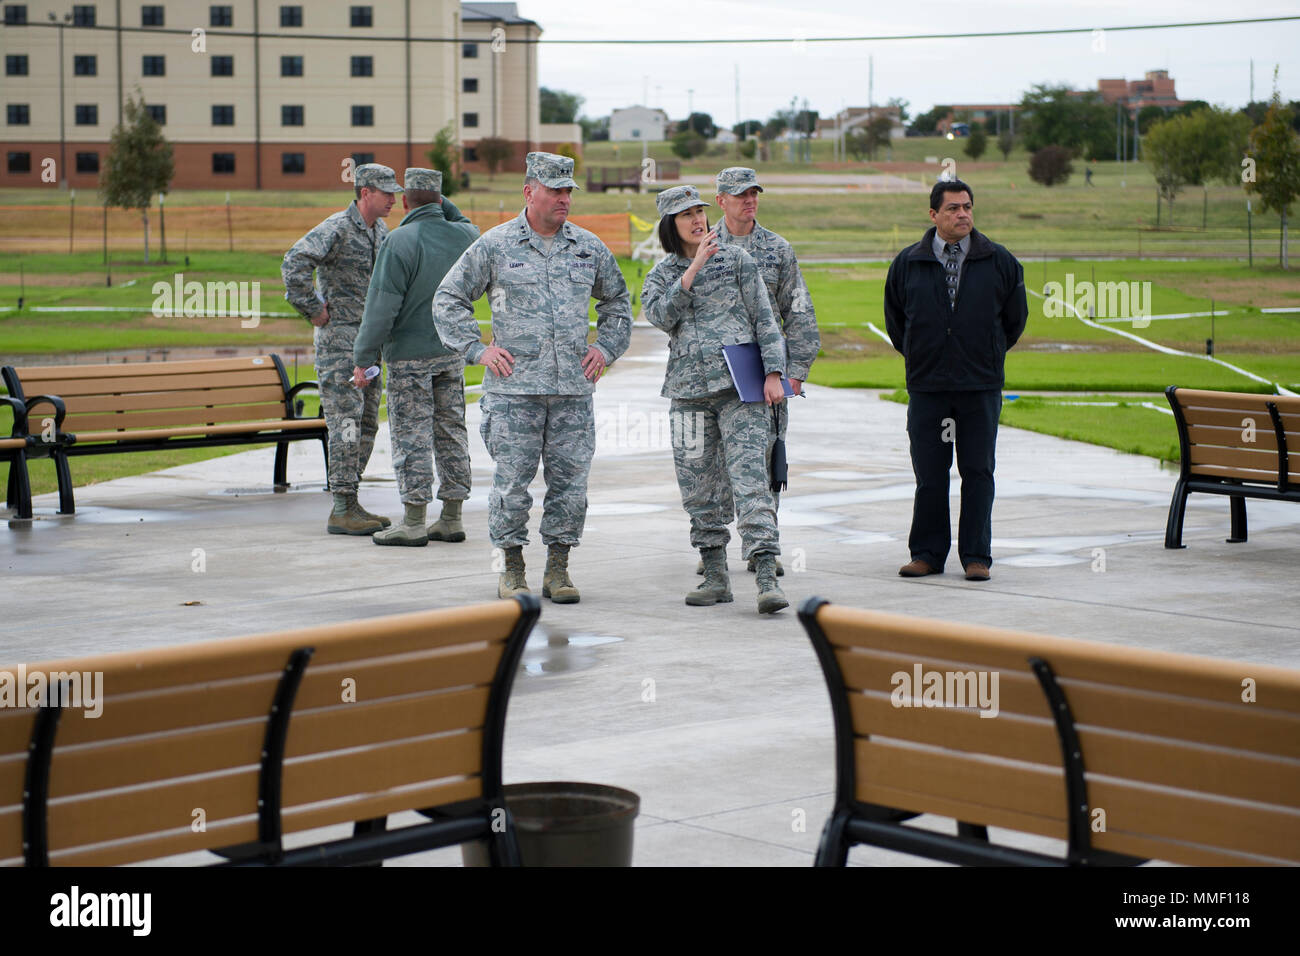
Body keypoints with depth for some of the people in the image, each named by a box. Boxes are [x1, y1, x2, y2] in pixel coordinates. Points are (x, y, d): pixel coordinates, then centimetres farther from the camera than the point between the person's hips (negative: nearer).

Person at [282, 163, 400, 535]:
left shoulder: (381, 230, 12)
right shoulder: (336, 229, -15)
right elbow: (293, 264, -27)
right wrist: (314, 310, -21)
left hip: (367, 338, 9)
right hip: (338, 337, -9)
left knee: (367, 423, 9)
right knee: (346, 422, -11)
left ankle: (349, 504, 15)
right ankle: (343, 511, -10)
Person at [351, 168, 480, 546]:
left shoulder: (400, 242, -16)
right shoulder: (463, 236, 1)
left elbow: (381, 307, -18)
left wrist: (362, 359, -12)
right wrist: (441, 201, 21)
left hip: (410, 353, -6)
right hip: (453, 350, 6)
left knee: (412, 434, -2)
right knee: (451, 431, 10)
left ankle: (413, 522, -1)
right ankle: (451, 518, 13)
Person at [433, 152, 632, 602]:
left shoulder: (589, 248, 11)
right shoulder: (495, 245, 1)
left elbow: (617, 301, 26)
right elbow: (448, 300, 7)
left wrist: (606, 348, 12)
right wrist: (478, 349, -1)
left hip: (573, 387, 3)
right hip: (514, 387, -3)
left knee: (570, 478, 2)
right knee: (512, 480, -3)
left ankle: (558, 569, 13)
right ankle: (512, 570, 9)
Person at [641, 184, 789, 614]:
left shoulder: (736, 259, 7)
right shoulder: (661, 275, 12)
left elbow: (764, 317, 4)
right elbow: (661, 315, -9)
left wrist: (773, 373, -5)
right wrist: (695, 267, -13)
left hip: (740, 385, -3)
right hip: (688, 391, 3)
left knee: (751, 478, -14)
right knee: (700, 487, 5)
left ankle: (767, 579, -19)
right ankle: (716, 578, 15)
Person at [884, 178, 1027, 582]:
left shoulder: (999, 262, 3)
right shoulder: (907, 264, 4)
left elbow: (1015, 317, 13)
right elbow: (895, 319, 16)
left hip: (981, 386, 0)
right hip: (926, 386, 1)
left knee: (977, 472, 2)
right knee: (929, 474, 3)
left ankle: (976, 556, 8)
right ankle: (927, 554, 12)